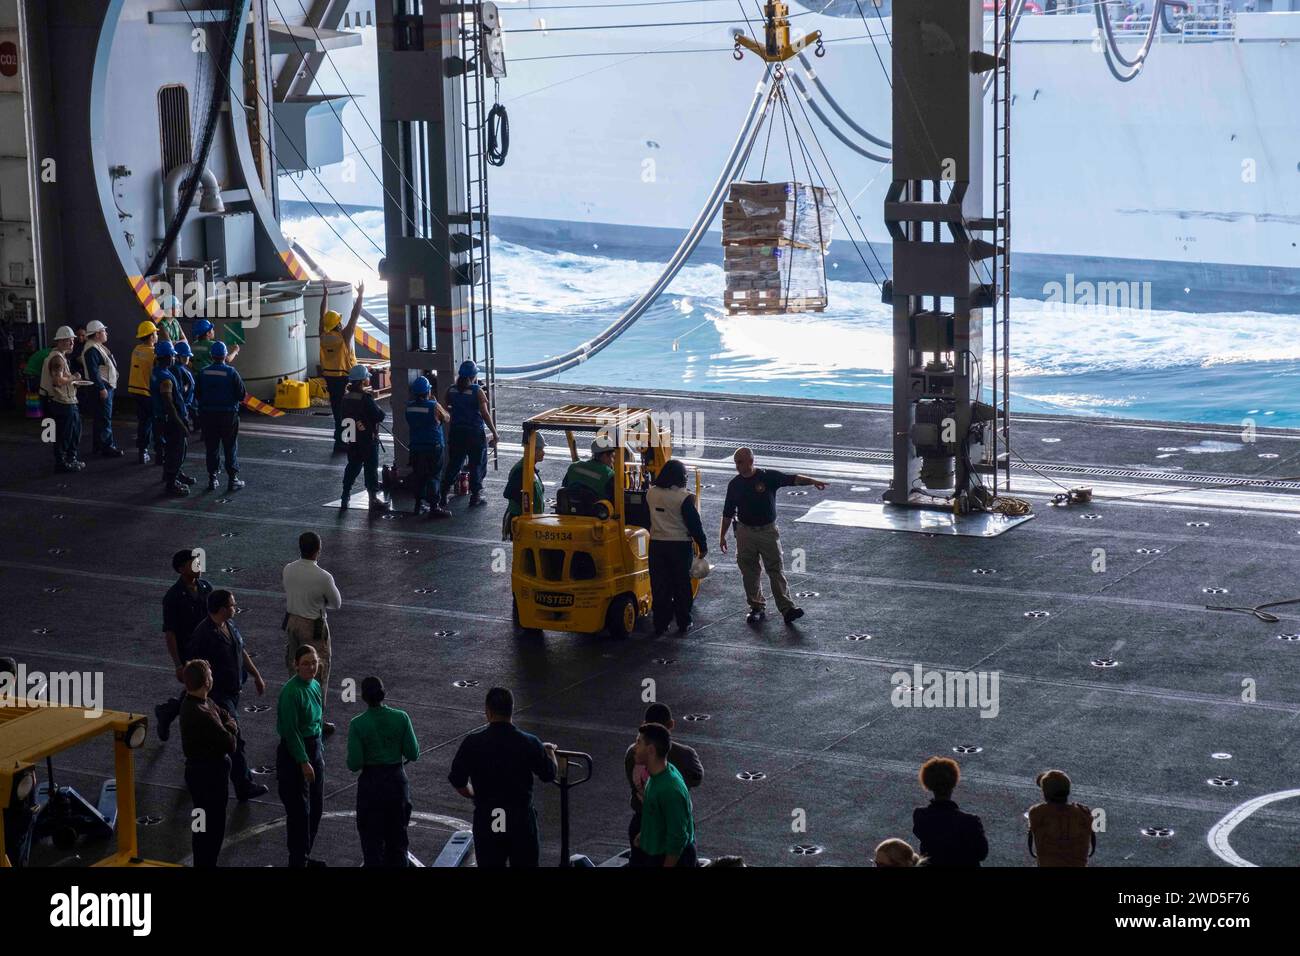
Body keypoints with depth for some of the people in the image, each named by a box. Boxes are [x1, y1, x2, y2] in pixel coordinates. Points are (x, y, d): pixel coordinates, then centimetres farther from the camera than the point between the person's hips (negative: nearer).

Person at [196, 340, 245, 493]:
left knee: (211, 448, 11)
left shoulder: (203, 373, -4)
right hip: (228, 415, -2)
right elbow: (241, 395, -9)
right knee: (230, 448, 6)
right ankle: (232, 479, 5)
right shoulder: (231, 373, -12)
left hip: (207, 415, 2)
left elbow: (197, 393, 1)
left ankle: (212, 480, 13)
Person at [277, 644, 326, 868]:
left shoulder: (315, 686, 5)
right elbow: (290, 730, -20)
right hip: (294, 751, -8)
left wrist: (320, 751, 17)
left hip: (314, 748, 8)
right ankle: (298, 860, 9)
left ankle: (306, 856, 27)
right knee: (300, 810, -1)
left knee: (315, 807, 14)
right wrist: (303, 761, -19)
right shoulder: (291, 692, -20)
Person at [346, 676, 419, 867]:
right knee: (397, 836, 18)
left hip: (371, 783, -2)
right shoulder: (401, 718, -9)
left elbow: (354, 765, -16)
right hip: (397, 780, 2)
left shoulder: (357, 724, -15)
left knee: (372, 839, 9)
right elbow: (413, 754, -6)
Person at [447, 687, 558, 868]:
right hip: (521, 819, 0)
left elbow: (458, 782, -3)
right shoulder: (530, 743, -9)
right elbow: (549, 775, 5)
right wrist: (550, 752, 26)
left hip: (485, 821, 0)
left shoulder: (472, 744, -10)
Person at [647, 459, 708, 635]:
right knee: (682, 586, 9)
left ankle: (660, 625, 9)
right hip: (680, 546, -3)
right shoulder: (684, 497, -13)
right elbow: (694, 524, -10)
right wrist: (703, 545, -1)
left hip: (657, 544, 3)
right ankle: (683, 623, 15)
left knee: (659, 587, 8)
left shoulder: (651, 493, 1)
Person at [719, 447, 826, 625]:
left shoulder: (768, 477, -6)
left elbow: (793, 479, -17)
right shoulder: (734, 484, 4)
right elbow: (728, 513, 11)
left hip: (768, 531, -3)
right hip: (745, 532, 3)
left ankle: (787, 609, -7)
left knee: (775, 570, -5)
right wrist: (722, 535, 12)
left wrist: (812, 481, -33)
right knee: (749, 572, 5)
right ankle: (757, 607, 16)